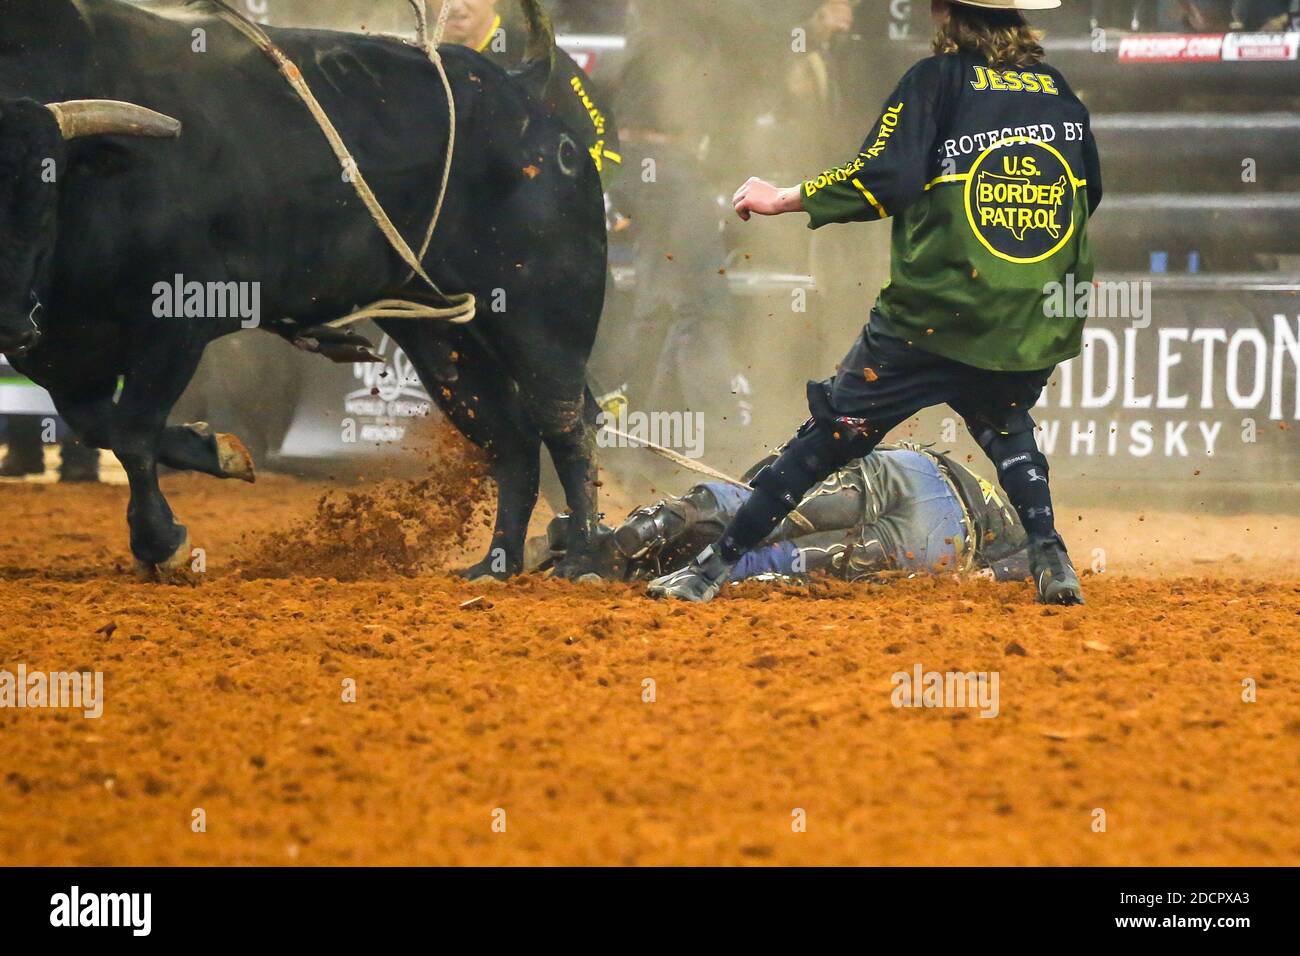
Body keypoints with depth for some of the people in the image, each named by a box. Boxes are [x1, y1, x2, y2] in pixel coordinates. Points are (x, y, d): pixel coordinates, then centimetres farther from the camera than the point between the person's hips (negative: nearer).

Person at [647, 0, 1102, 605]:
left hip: (936, 311, -4)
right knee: (1004, 422, 31)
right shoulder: (1059, 92, 10)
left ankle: (715, 565, 7)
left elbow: (881, 180, -13)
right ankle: (1048, 555, 10)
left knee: (832, 432, 3)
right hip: (1036, 322, 4)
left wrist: (780, 200, -3)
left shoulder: (939, 79, -4)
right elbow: (1090, 194, 18)